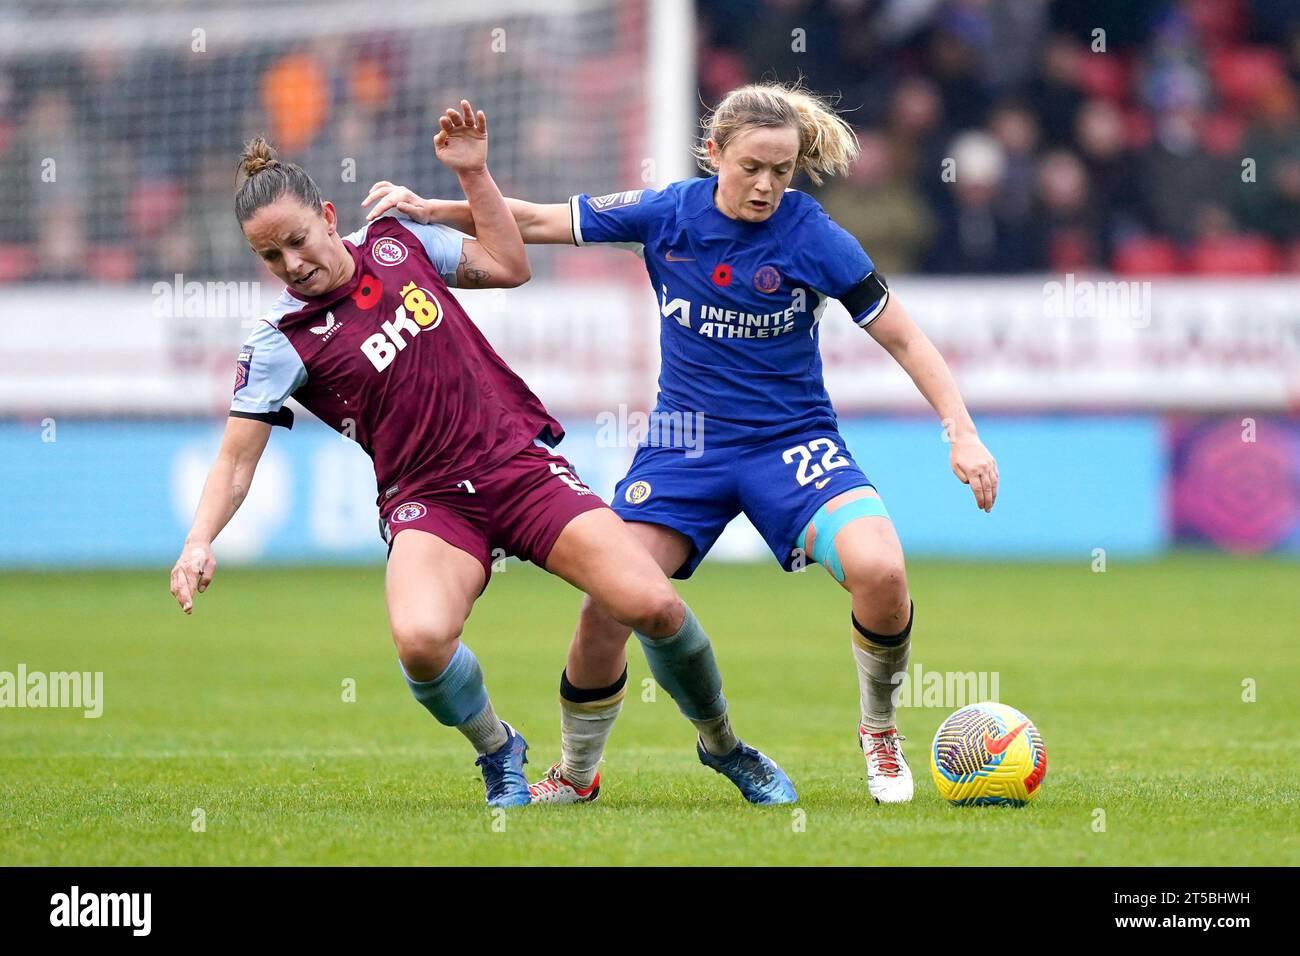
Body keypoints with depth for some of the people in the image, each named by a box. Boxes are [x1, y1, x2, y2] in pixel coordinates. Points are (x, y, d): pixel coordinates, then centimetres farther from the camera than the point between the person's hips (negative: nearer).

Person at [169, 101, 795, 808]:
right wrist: (199, 541, -21)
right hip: (427, 501, -2)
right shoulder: (280, 343, -5)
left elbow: (508, 266, 18)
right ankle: (498, 752, 0)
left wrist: (473, 172, 9)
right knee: (421, 639, -33)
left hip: (522, 462, 2)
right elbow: (237, 459, -6)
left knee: (650, 604, -16)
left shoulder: (395, 242, 5)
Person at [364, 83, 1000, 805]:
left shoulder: (813, 238, -13)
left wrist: (962, 433, -14)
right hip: (685, 441, 2)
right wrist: (429, 209, -10)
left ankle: (880, 733, 0)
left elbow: (904, 340, -6)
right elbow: (532, 223, 2)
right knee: (606, 609, -13)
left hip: (791, 440, -2)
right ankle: (575, 773, 14)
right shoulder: (667, 215, -6)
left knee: (880, 572, -28)